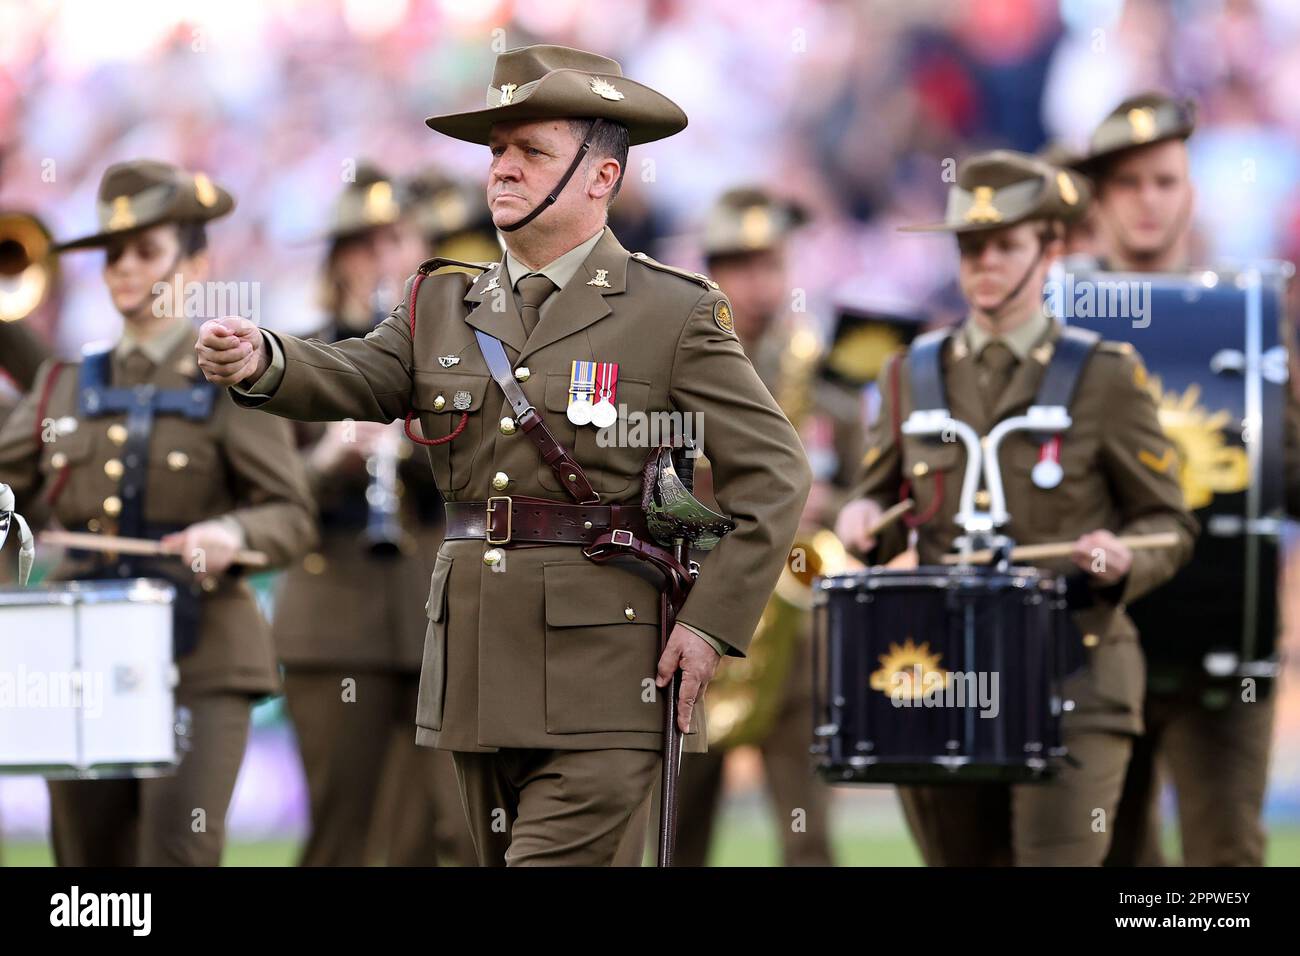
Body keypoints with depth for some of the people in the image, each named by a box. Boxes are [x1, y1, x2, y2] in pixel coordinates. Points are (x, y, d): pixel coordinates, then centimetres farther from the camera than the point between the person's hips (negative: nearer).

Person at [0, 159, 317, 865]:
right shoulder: (68, 386, 15)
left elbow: (292, 514, -2)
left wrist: (232, 535, -23)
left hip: (201, 659, -4)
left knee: (179, 845, -17)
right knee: (93, 860, 6)